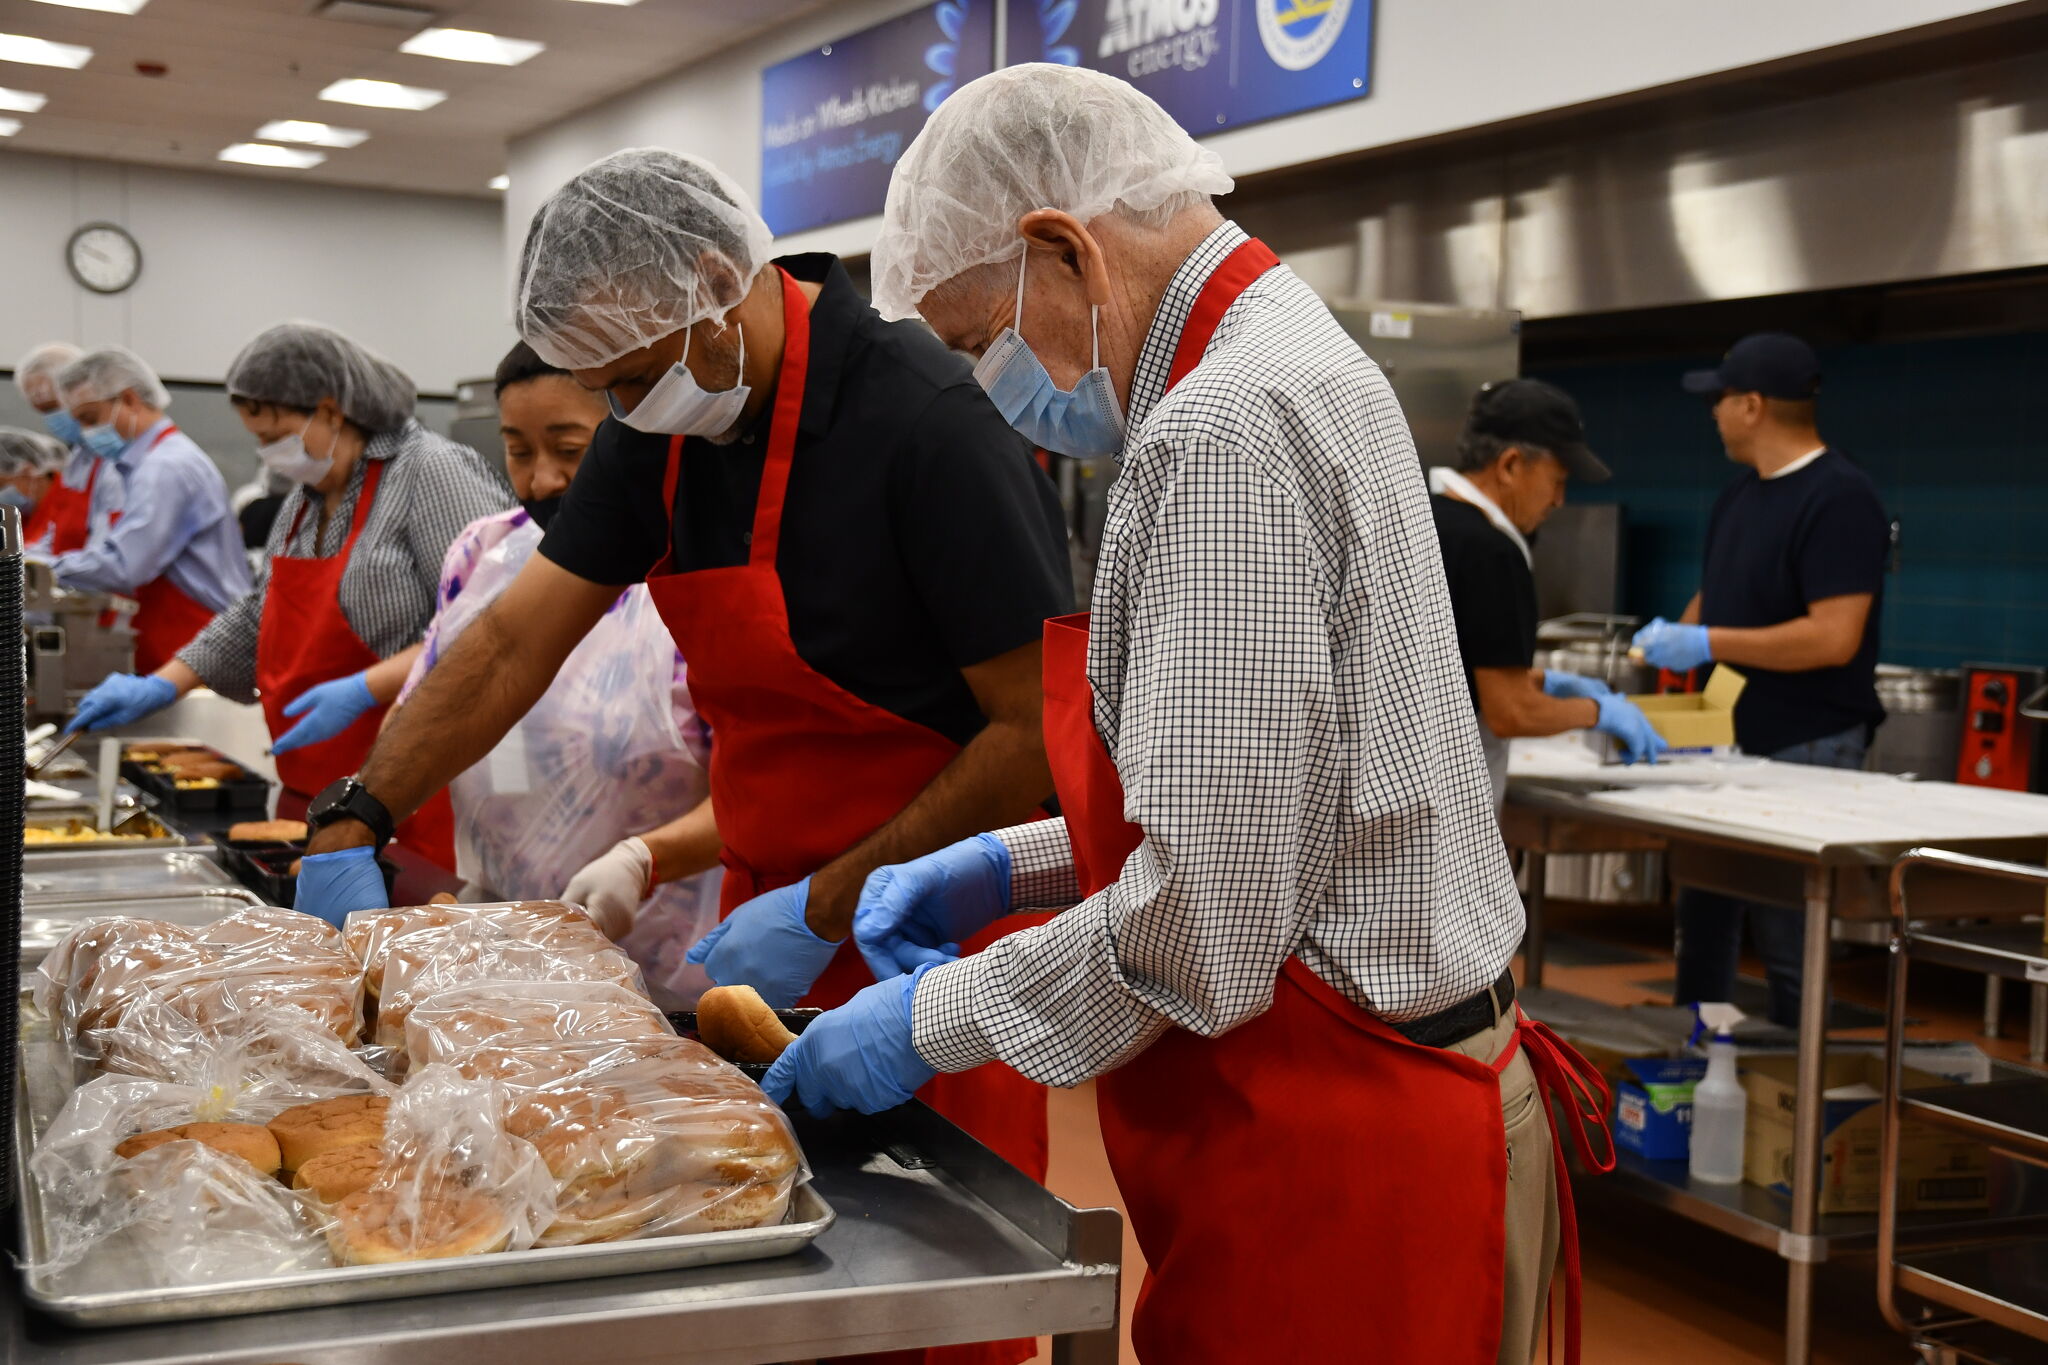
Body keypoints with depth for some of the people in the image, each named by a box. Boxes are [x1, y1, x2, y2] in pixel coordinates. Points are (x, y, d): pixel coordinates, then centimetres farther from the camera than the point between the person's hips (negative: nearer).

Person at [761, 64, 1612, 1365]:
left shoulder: (1221, 436, -21)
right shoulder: (1298, 358, 12)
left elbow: (1205, 922, -25)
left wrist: (933, 1019, -12)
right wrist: (1002, 867, 15)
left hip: (1337, 1160, -10)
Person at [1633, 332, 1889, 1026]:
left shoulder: (1840, 498, -15)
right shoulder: (1739, 494, 13)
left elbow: (1834, 636, -23)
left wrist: (1707, 644, -20)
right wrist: (1675, 635, 6)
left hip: (1804, 753, -9)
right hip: (1730, 744, 9)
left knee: (1785, 940, -3)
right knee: (1703, 918, 16)